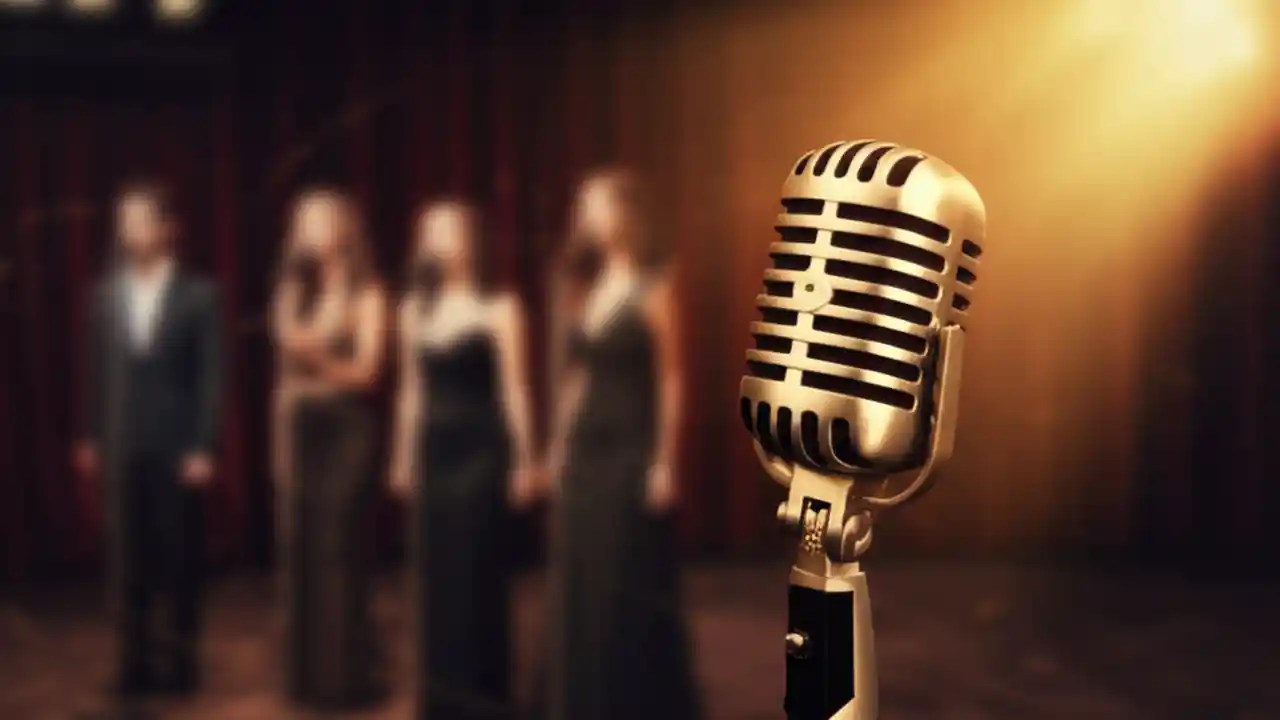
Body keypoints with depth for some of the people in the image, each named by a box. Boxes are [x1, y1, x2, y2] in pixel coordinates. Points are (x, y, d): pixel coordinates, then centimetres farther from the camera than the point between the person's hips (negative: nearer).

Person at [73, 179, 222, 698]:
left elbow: (211, 376, -5)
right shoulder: (104, 294, 8)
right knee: (127, 558, 4)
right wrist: (91, 438, 6)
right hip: (120, 447, 3)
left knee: (179, 556, 4)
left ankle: (179, 659, 15)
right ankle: (135, 660, 12)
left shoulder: (198, 295, -2)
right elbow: (97, 372, 10)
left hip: (176, 447, -3)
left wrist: (203, 447, -10)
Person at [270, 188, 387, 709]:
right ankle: (307, 675, 14)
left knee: (338, 550, -7)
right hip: (300, 431, 5)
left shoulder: (366, 295, -3)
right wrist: (280, 442, 11)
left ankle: (346, 675, 0)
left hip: (347, 431, -5)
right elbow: (287, 374, 13)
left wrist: (321, 357, -29)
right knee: (300, 550, 5)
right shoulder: (294, 292, 12)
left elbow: (366, 371, -11)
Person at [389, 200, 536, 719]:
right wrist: (403, 456, 14)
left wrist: (523, 460, -11)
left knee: (477, 571, -3)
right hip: (435, 449, 5)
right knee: (436, 574, 9)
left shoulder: (498, 307, -4)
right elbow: (413, 390, 15)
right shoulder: (415, 309, 11)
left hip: (482, 448, -5)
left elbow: (512, 388, -7)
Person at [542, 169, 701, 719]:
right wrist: (559, 447, 12)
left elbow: (670, 381, -12)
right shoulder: (584, 288, 12)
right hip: (584, 452, 7)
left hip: (632, 451, -7)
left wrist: (664, 462, -16)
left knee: (632, 587, -1)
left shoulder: (652, 291, -8)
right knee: (580, 586, 10)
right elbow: (573, 375, 14)